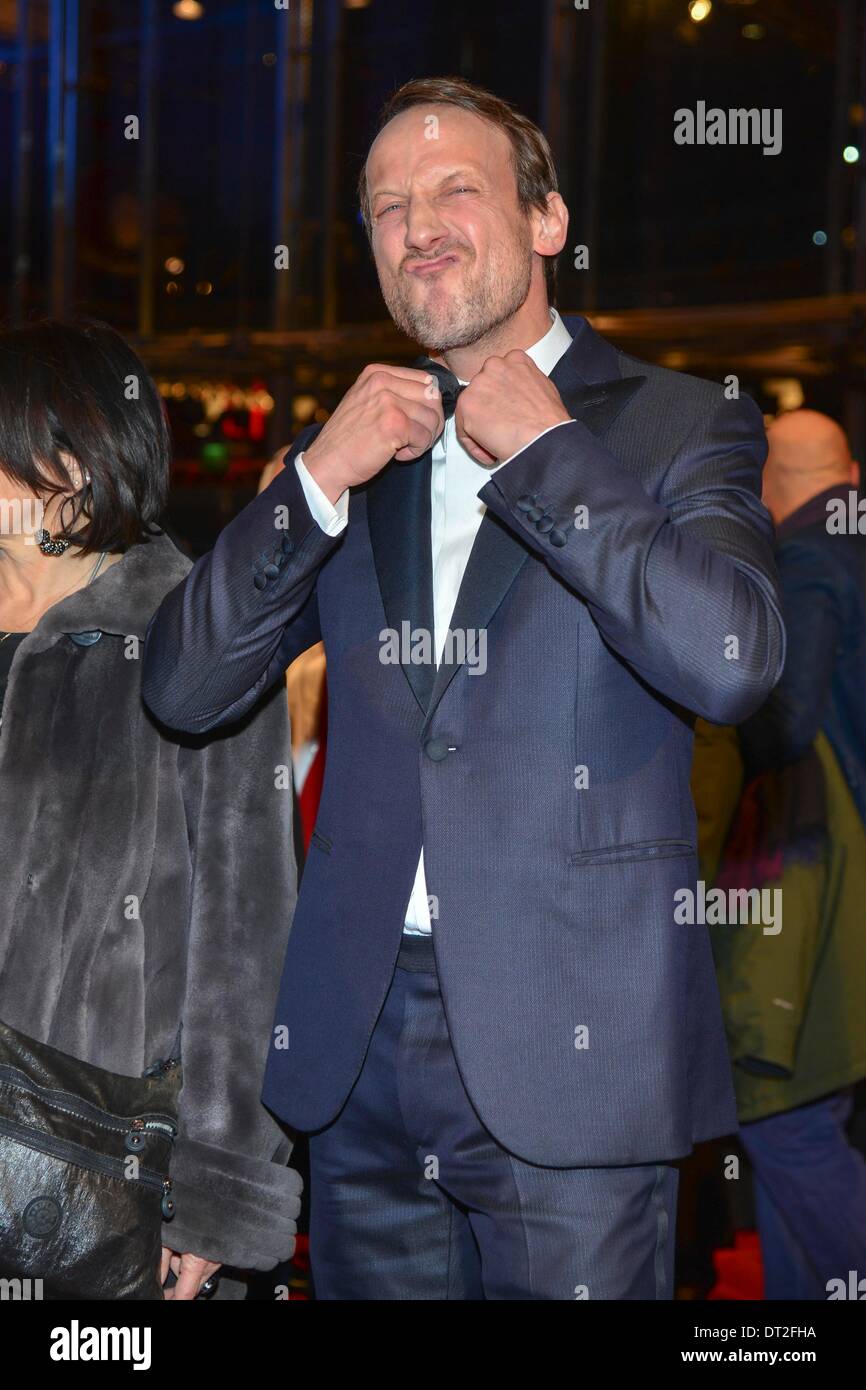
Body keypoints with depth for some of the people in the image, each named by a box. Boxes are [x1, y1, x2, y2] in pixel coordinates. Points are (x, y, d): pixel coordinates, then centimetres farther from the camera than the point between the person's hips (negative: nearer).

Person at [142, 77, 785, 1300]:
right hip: (359, 1052, 4)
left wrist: (545, 450, -11)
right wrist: (319, 477, -6)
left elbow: (733, 660, -18)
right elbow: (182, 691, 6)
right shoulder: (353, 446, 12)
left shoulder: (678, 427, 0)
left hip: (568, 1057, -4)